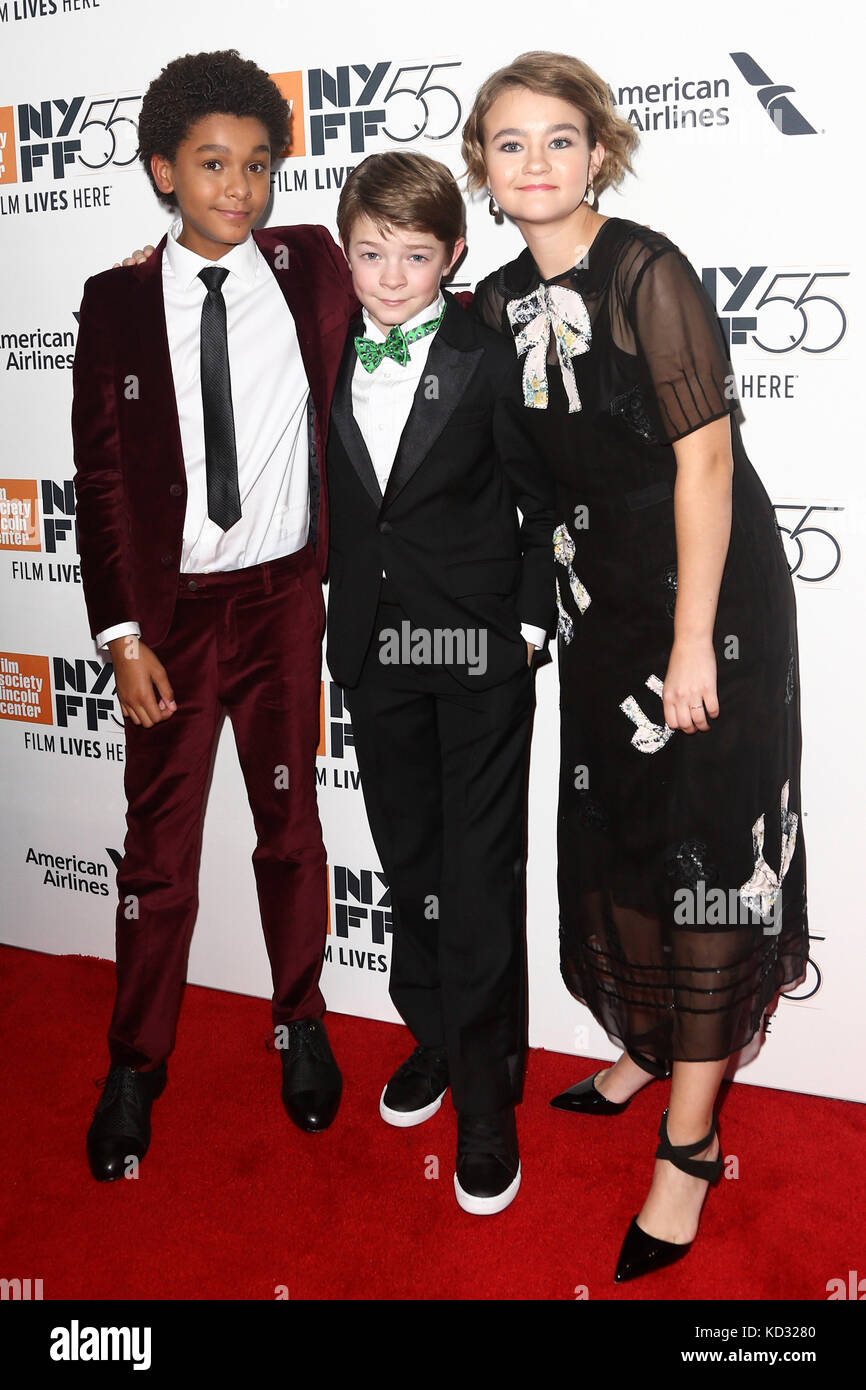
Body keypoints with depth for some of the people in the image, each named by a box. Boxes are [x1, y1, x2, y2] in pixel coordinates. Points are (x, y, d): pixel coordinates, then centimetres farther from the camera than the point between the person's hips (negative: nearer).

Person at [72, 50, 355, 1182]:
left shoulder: (312, 268, 1)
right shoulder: (117, 301, 0)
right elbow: (101, 479, -1)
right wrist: (122, 634, -6)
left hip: (283, 598, 1)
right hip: (171, 607, 0)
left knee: (291, 821, 14)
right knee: (160, 844, 7)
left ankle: (302, 1023, 33)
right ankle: (137, 1067, 24)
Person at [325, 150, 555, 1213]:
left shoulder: (490, 360, -8)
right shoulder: (328, 364, 5)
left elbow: (543, 502, -4)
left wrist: (531, 621, -8)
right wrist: (341, 611, 6)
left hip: (478, 648, -4)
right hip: (373, 645, 5)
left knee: (480, 874, 0)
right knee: (408, 859, 16)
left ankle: (485, 1096, 13)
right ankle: (435, 1035, 35)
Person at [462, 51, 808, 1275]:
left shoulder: (647, 272, -14)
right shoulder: (497, 306, 6)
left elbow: (704, 453, -17)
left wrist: (692, 638, -19)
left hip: (708, 590, -7)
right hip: (600, 600, 7)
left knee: (699, 843, -3)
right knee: (611, 831, 15)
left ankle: (691, 1137, 10)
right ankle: (651, 1048, 38)